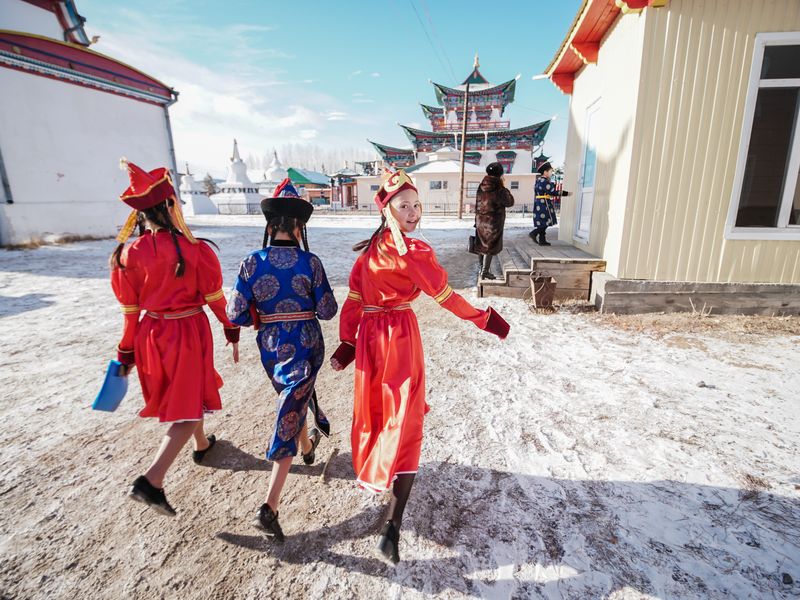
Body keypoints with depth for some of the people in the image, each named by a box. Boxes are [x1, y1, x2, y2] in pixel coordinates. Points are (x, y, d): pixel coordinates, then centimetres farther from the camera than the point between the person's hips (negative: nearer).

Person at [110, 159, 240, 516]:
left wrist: (126, 354, 10)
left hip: (151, 335, 5)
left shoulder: (129, 254, -7)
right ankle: (152, 481, -2)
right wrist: (232, 332, 5)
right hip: (189, 333, -5)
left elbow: (130, 311, -1)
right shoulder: (195, 250, -18)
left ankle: (202, 445, 48)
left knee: (178, 394, 26)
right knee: (189, 407, 8)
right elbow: (216, 298, -9)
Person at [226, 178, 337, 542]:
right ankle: (269, 507, 0)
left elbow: (236, 315, -10)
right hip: (305, 345, -3)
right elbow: (328, 311, -10)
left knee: (292, 399, 28)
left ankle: (308, 447, 55)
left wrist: (261, 315, 10)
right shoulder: (310, 262, -14)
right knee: (291, 414, 2)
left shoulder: (251, 263, -10)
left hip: (270, 347, 3)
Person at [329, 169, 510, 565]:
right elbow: (446, 297, -11)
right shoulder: (414, 253, -15)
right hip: (399, 338, -7)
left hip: (368, 337, 7)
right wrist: (486, 319, 1)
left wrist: (347, 344, 12)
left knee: (375, 408, 27)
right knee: (404, 425, -2)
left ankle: (369, 471, 54)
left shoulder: (369, 249, 6)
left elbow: (352, 302, 7)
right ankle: (391, 530, -2)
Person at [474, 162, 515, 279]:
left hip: (481, 221, 6)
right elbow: (510, 202, -6)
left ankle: (483, 267, 31)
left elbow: (477, 205, 8)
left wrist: (477, 220, 18)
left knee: (483, 245, 18)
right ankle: (485, 271, 5)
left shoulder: (481, 187, 1)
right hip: (493, 222, -6)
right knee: (490, 247, 3)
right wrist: (503, 187, -1)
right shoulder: (498, 189, -18)